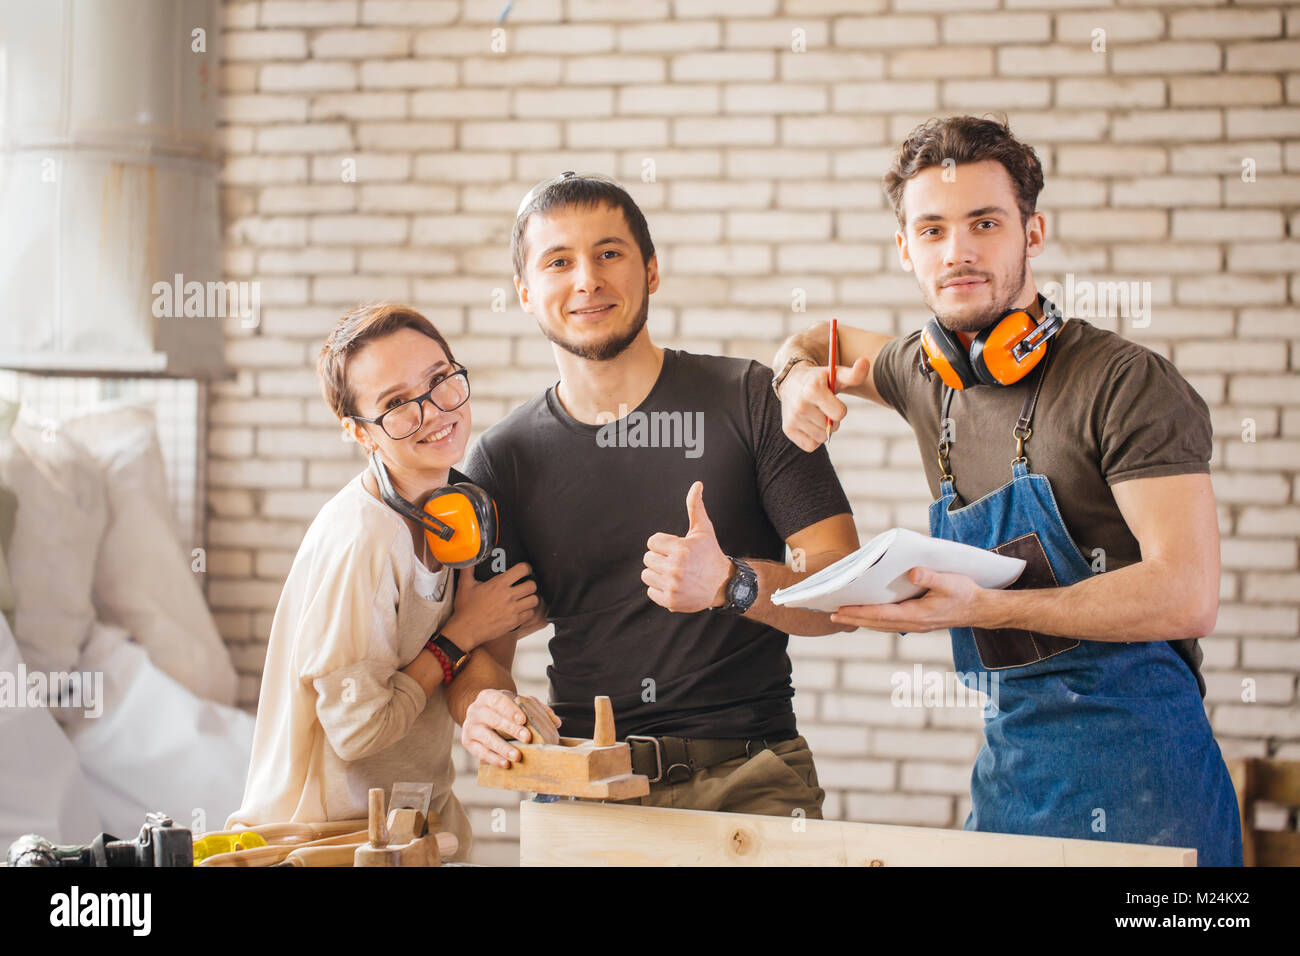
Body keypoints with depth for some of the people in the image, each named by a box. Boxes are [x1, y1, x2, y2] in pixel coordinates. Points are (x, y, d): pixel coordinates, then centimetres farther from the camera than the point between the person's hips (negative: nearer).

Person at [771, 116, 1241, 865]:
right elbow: (819, 339, 30)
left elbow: (1186, 598, -21)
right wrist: (801, 374, 5)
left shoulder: (1129, 384, -13)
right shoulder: (928, 375, 8)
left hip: (1138, 777, -6)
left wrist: (981, 607, -28)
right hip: (1008, 764, 6)